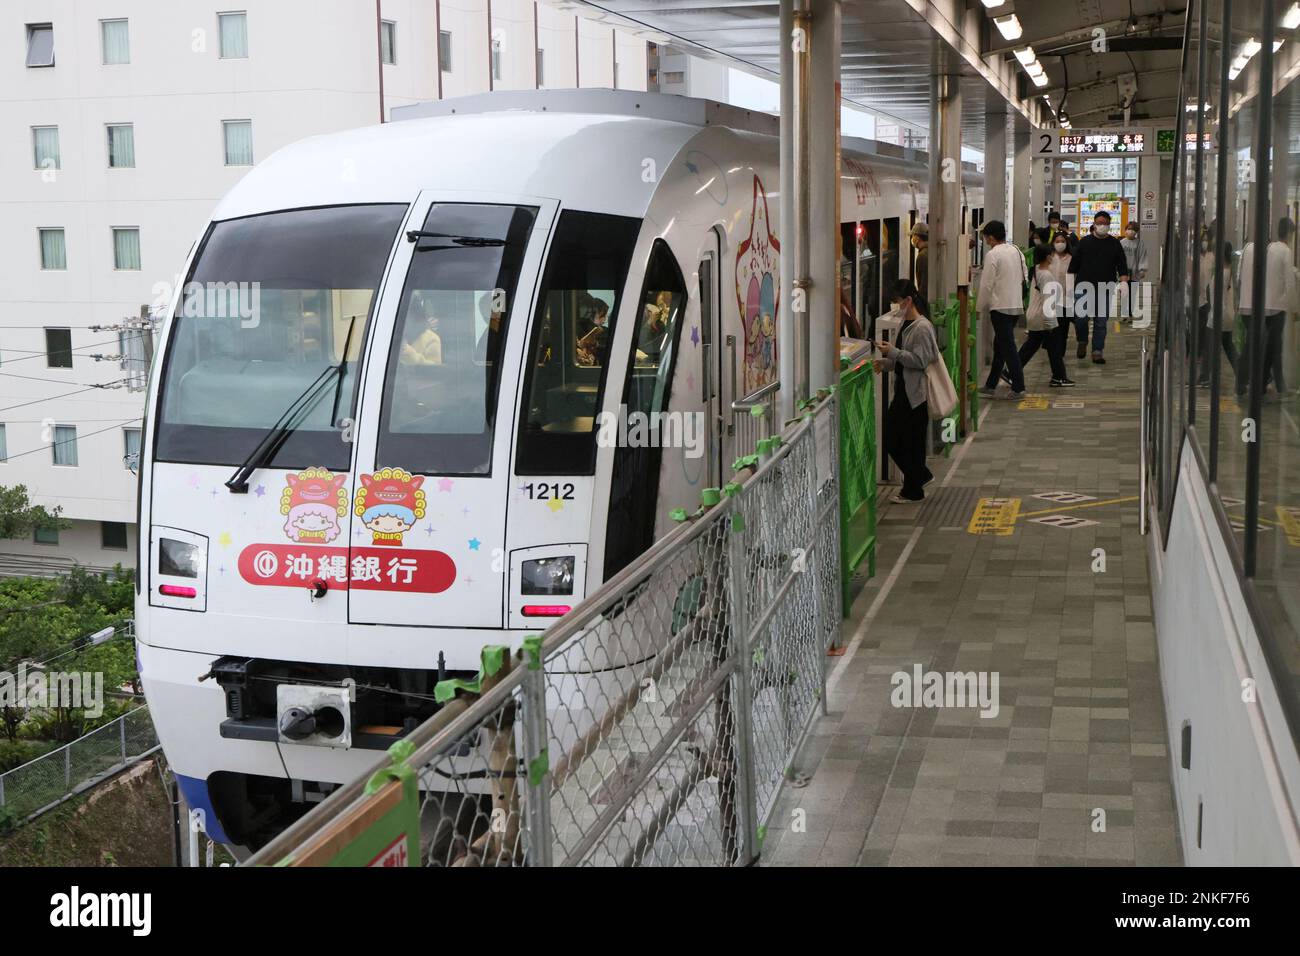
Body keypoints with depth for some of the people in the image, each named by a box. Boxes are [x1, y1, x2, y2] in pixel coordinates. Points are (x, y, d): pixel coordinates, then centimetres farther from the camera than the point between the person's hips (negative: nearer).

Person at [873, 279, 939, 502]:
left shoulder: (922, 328, -16)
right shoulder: (905, 324, 11)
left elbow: (920, 361, -21)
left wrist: (892, 352, -20)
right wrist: (884, 363, 5)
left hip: (916, 393, -9)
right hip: (902, 391, 9)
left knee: (912, 441, 1)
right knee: (890, 438, 11)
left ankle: (913, 490, 13)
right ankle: (921, 476, 25)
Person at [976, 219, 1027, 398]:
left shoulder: (992, 254, -13)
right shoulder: (1016, 251, 10)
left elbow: (987, 284, -12)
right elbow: (1024, 278, 14)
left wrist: (981, 307, -1)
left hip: (1000, 306, -8)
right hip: (1017, 305, 8)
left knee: (1007, 346, -5)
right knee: (1000, 345, 15)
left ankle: (1018, 387, -6)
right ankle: (991, 385, 21)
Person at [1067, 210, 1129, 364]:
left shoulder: (1115, 244, 8)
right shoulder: (1085, 241, 7)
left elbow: (1122, 267, 7)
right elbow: (1073, 265, 8)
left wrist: (1123, 283, -8)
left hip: (1105, 289, 1)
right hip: (1083, 287, -1)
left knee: (1101, 322, 2)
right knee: (1080, 317, -12)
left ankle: (1097, 351, 9)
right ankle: (1082, 341, 14)